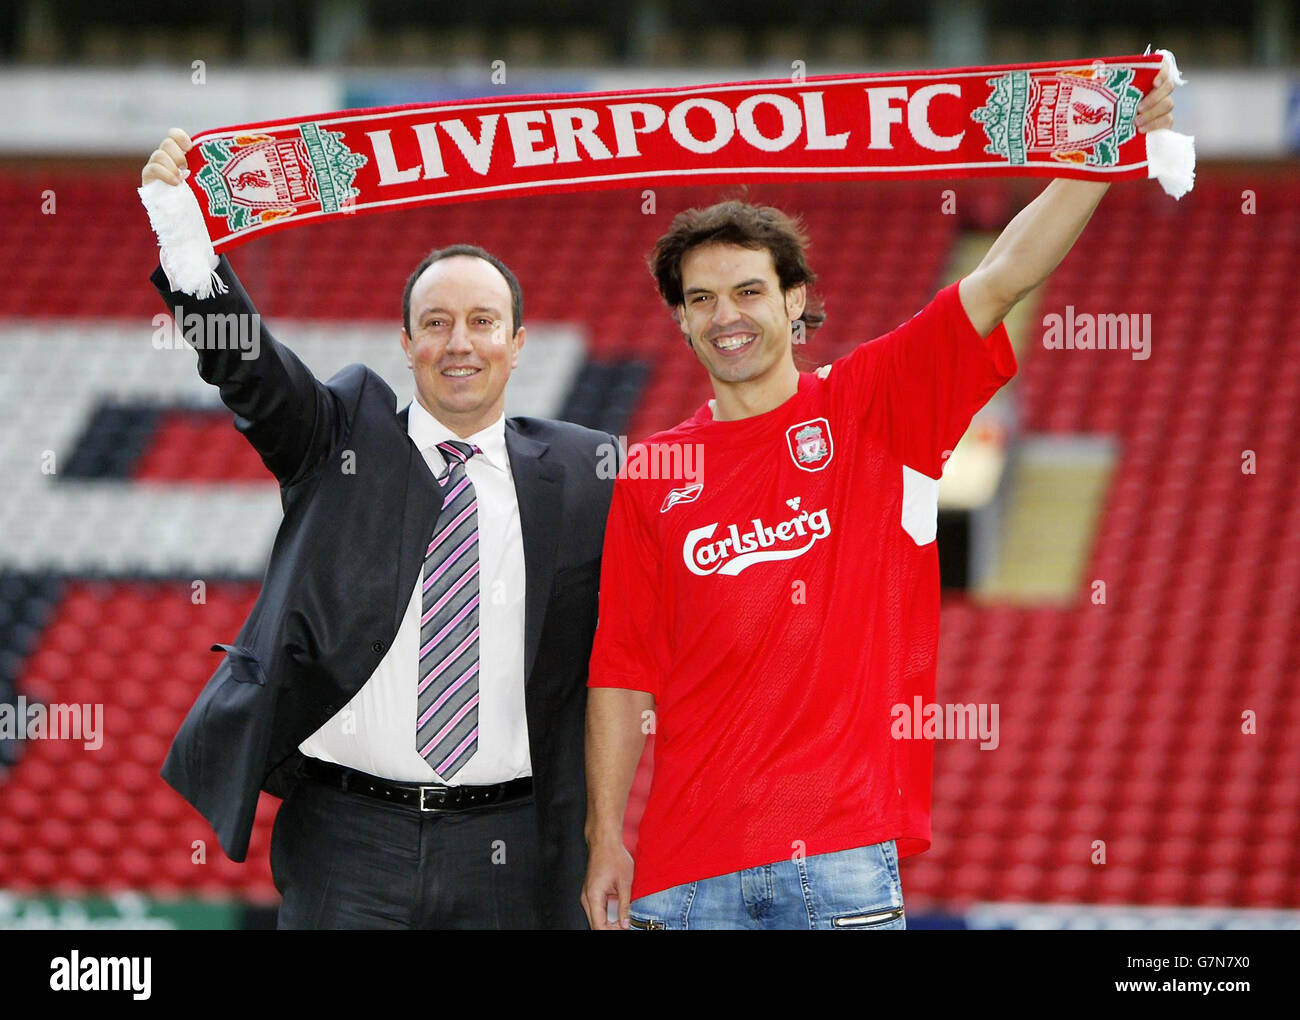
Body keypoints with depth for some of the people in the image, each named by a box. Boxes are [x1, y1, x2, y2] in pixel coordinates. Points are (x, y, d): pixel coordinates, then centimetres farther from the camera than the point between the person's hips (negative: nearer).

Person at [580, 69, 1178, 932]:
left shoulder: (867, 409, 6)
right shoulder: (653, 475, 9)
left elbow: (1002, 280, -4)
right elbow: (623, 673, 8)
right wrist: (607, 838, 2)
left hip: (844, 851, -1)